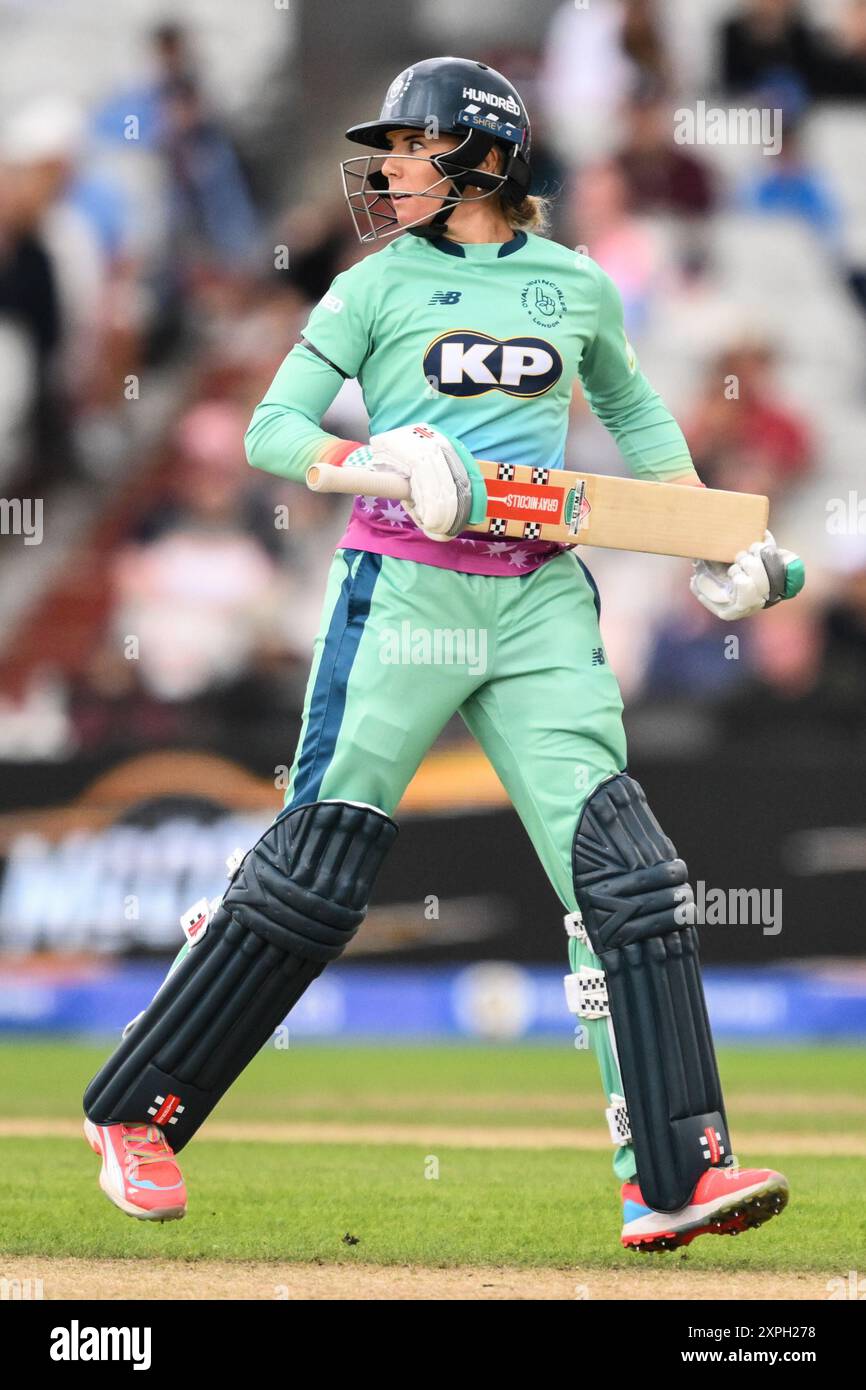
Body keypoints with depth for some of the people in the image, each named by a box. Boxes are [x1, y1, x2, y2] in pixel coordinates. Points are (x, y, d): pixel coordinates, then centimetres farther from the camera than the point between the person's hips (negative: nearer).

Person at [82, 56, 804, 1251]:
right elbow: (273, 431, 1)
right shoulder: (380, 286, 4)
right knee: (313, 871, -5)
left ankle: (674, 1180, -10)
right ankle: (136, 1115, 8)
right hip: (403, 591, -3)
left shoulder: (578, 286, 12)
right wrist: (372, 464, -19)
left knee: (625, 875, -9)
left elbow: (633, 411, 29)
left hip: (539, 603, 3)